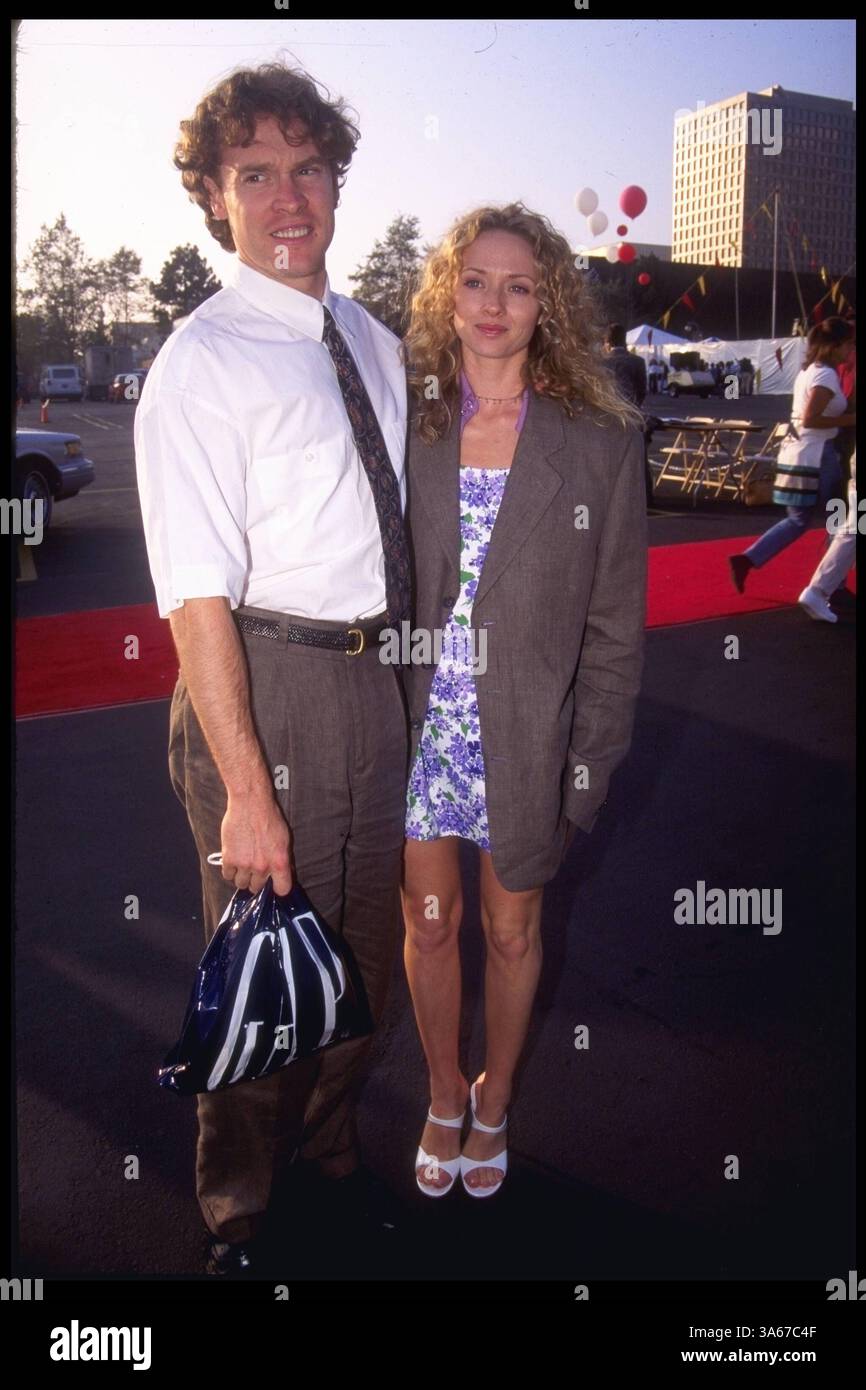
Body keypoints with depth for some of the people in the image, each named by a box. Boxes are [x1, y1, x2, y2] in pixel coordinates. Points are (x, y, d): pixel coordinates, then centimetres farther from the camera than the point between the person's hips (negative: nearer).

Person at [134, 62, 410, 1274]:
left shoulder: (374, 343, 11)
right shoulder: (202, 362, -12)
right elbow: (198, 598, -18)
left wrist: (407, 675, 10)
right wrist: (245, 791, -20)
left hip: (377, 679, 7)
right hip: (267, 681, -7)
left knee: (367, 946, 21)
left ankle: (329, 1140, 50)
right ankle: (237, 1210, 38)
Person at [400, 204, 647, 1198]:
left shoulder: (600, 441, -5)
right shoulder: (405, 422, -1)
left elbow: (614, 624, -3)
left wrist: (589, 766, -5)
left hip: (524, 737, -1)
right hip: (417, 729, 1)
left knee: (512, 931, 15)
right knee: (429, 925, 15)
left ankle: (493, 1102, 41)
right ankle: (444, 1097, 41)